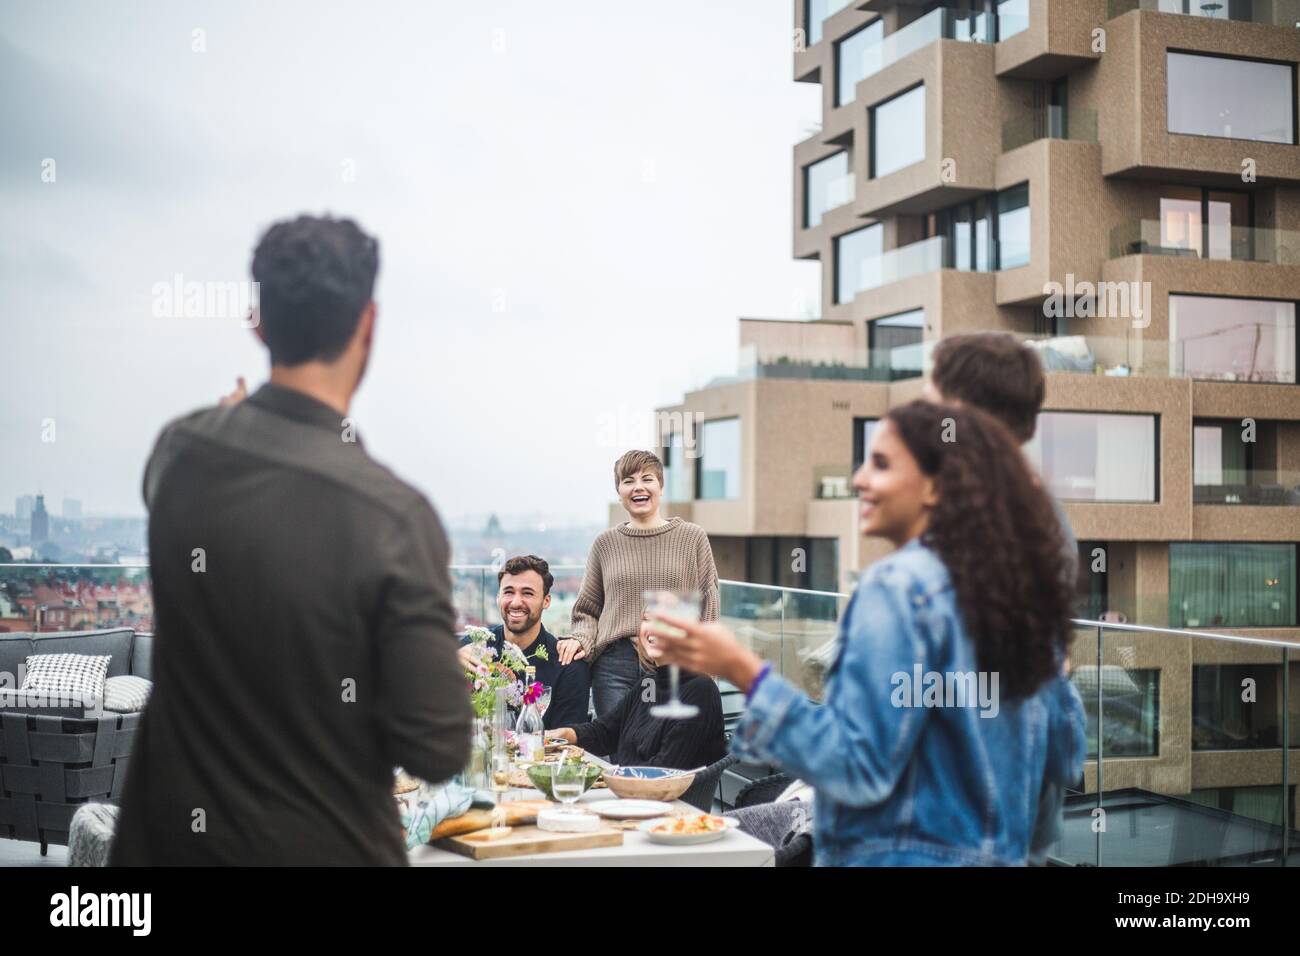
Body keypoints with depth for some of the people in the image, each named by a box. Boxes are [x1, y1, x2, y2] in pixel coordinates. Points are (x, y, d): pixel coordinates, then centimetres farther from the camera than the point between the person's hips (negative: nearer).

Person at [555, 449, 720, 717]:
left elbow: (707, 607, 6)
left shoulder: (693, 538, 5)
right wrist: (580, 639, -4)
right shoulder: (606, 544, 10)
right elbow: (588, 610, 16)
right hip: (614, 666, 1)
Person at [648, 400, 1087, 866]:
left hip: (903, 854, -7)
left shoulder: (899, 586, -18)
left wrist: (746, 673, -23)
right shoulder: (1019, 587, 4)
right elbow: (1065, 756, 10)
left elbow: (860, 767, -21)